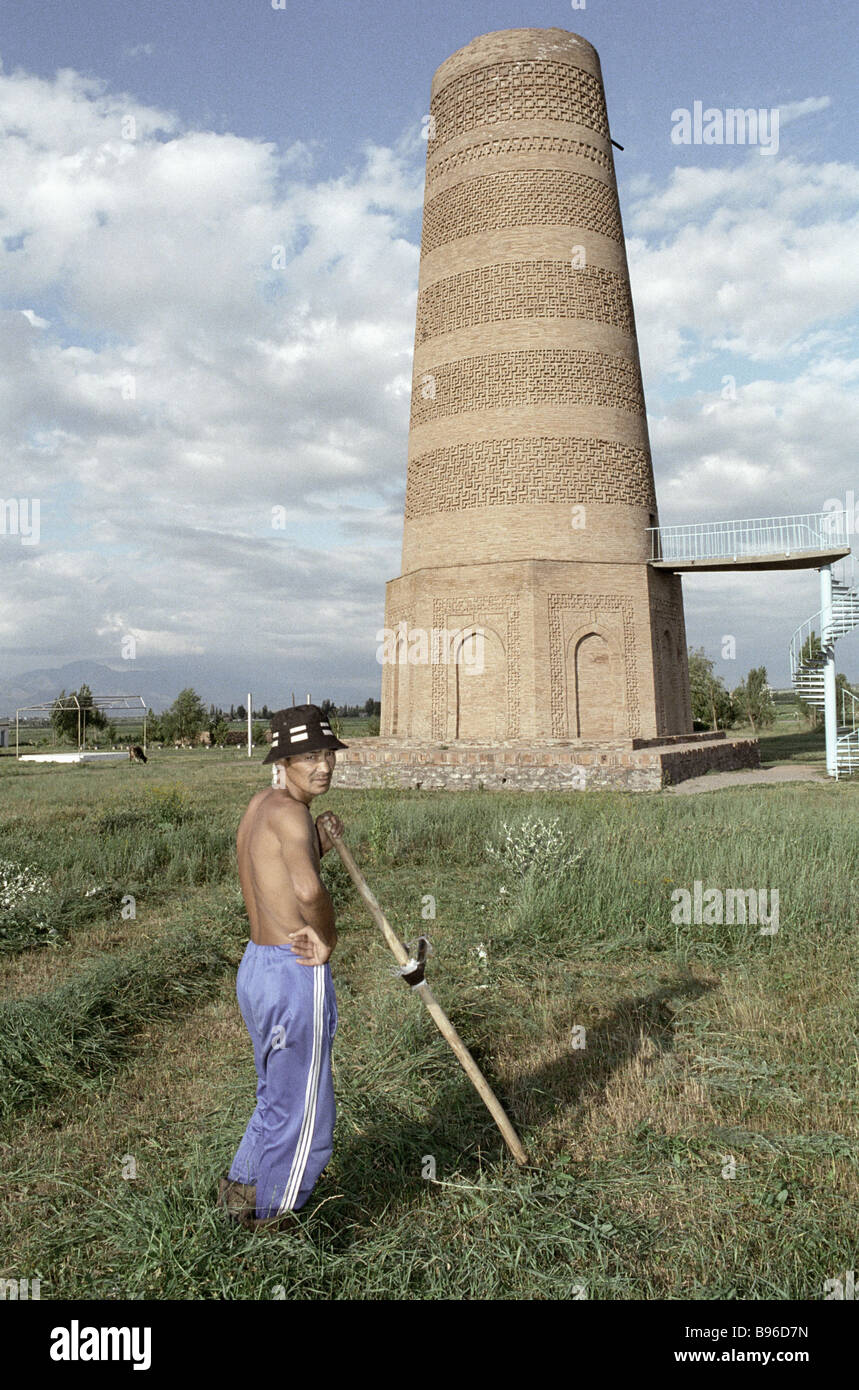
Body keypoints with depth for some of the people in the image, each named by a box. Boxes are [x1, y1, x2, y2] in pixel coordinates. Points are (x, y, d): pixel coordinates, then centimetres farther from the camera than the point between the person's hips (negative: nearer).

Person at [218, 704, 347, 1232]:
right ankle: (274, 1221, 31)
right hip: (297, 978, -9)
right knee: (305, 1115, 12)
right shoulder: (287, 810, -20)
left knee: (278, 1098, 30)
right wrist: (327, 940, -19)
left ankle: (241, 1189, 47)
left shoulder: (260, 805, 9)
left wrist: (317, 847, 10)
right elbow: (308, 890, -37)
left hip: (257, 966, 9)